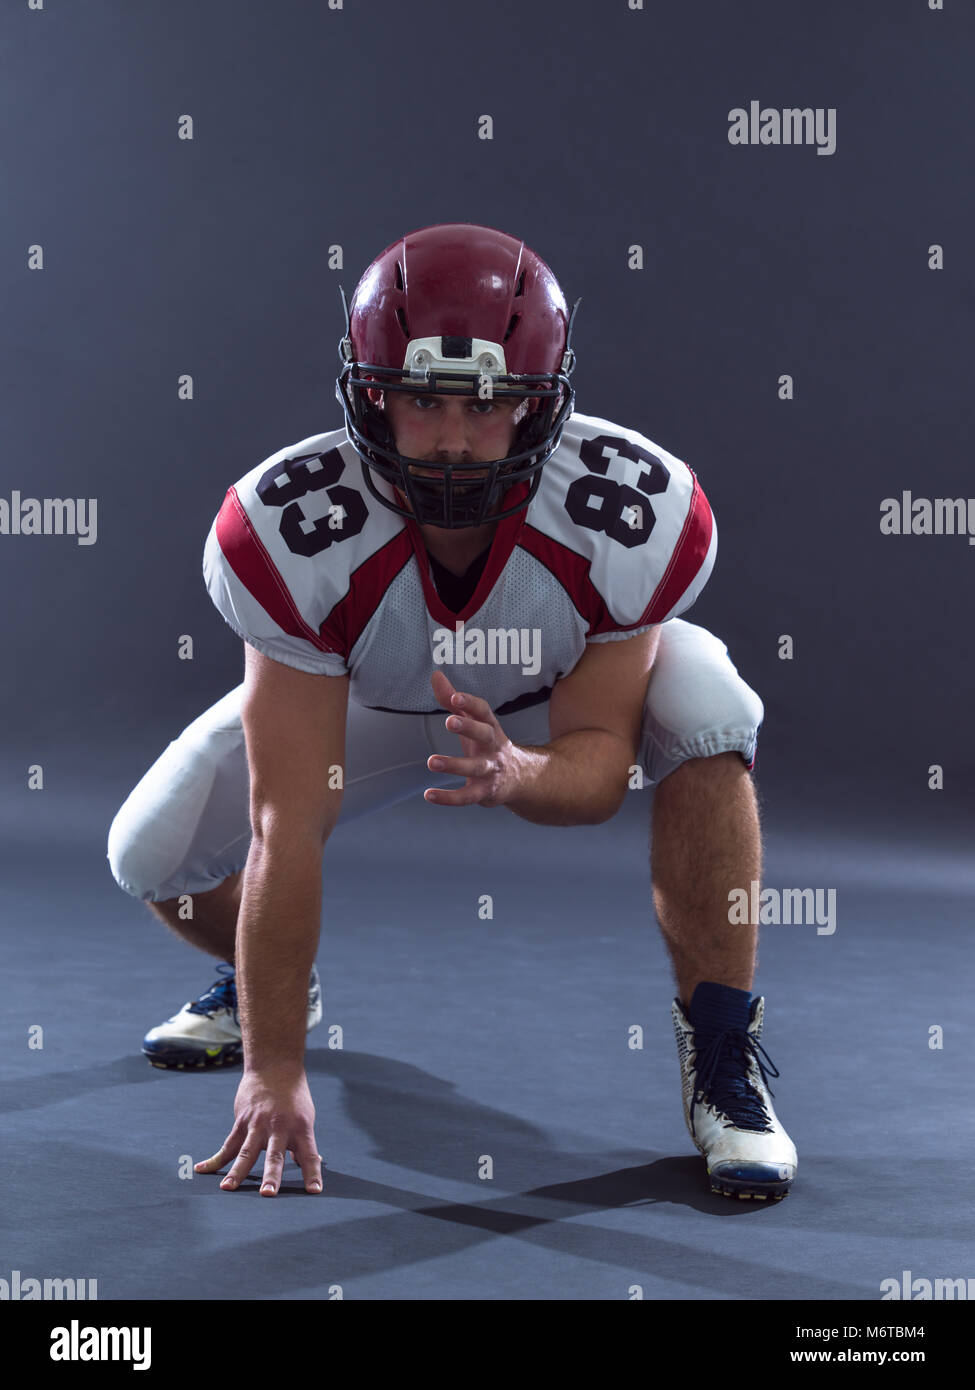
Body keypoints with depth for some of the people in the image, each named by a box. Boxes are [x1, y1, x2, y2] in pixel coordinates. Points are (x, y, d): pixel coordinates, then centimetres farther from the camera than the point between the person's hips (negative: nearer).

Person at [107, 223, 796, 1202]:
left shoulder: (638, 515, -36)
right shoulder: (287, 532, -37)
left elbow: (600, 757, -28)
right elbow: (288, 827, -35)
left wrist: (516, 774, -54)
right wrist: (273, 1069, -34)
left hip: (581, 695, -1)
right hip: (364, 700, 1)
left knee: (708, 711, -33)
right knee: (154, 858, -12)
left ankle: (721, 1050, -16)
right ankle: (262, 984, 26)